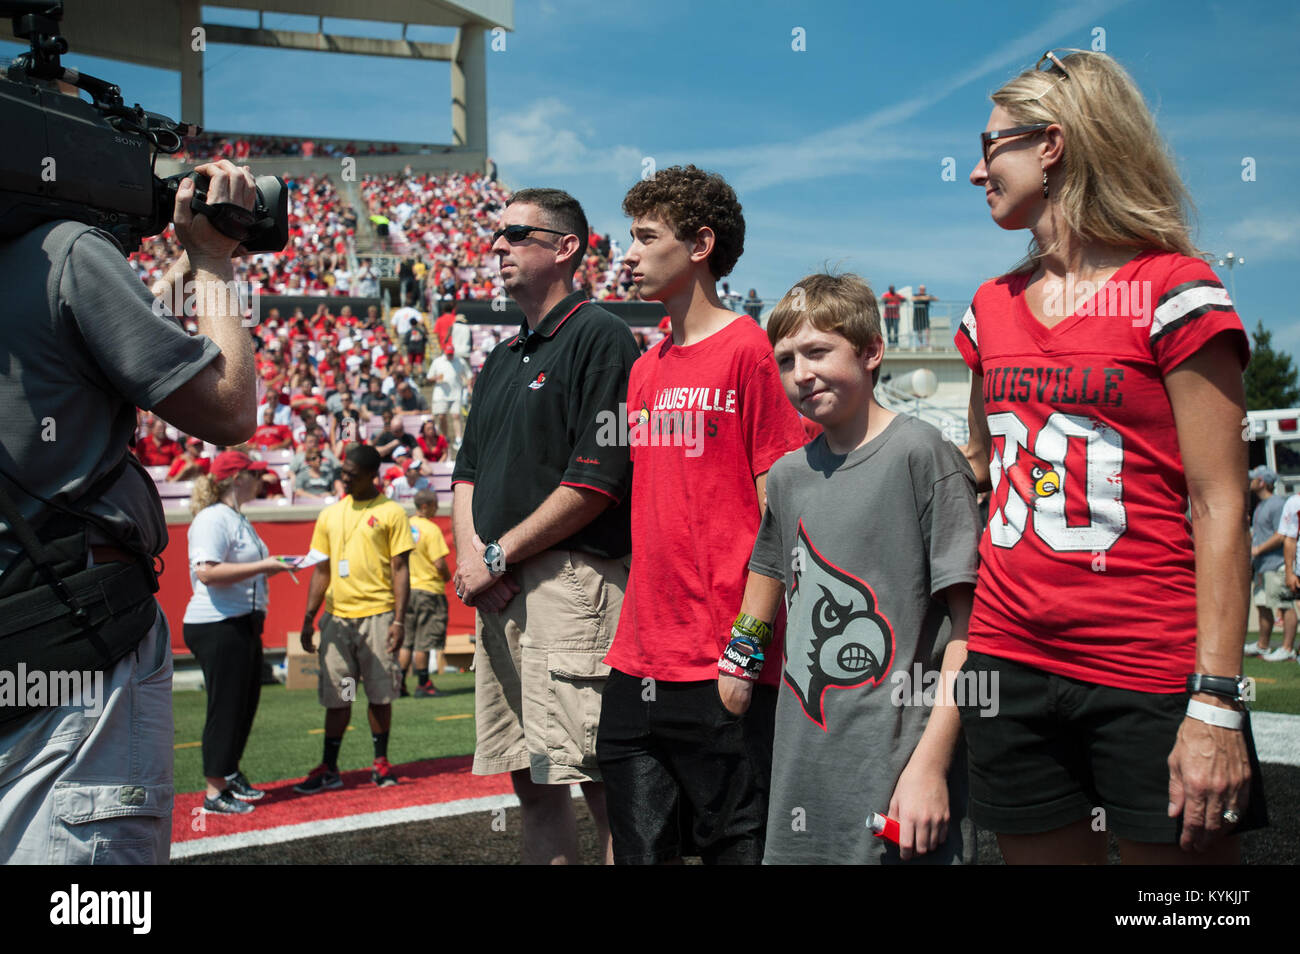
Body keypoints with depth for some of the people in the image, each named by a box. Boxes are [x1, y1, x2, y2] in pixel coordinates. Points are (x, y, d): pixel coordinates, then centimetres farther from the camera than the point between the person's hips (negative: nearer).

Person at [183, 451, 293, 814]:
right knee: (226, 706, -5)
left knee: (246, 703, 16)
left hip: (244, 624, 10)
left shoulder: (239, 519, 17)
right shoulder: (212, 519, -15)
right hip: (217, 626, -10)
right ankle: (214, 791, 2)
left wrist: (273, 565, 10)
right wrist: (263, 566, -25)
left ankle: (231, 775, 31)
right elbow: (207, 572, -27)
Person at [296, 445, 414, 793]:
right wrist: (308, 618, 10)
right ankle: (329, 769, 11)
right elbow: (321, 570, 16)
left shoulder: (391, 513, 0)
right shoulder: (330, 515, 13)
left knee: (380, 694, 3)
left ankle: (381, 763, 15)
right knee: (336, 696, 5)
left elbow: (400, 569, -3)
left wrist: (399, 620, -10)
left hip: (377, 614, -3)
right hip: (337, 616, 4)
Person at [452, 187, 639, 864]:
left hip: (572, 577, -9)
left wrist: (499, 555, -10)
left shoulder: (599, 337, -5)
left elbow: (597, 481, -14)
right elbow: (468, 472, 22)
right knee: (530, 781, 10)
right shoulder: (503, 359, 22)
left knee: (601, 780, -9)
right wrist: (471, 551, 2)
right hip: (497, 588, 9)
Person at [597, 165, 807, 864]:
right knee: (636, 848, 12)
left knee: (735, 846, 2)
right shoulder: (646, 368, 15)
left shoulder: (748, 350, -8)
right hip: (637, 668, 7)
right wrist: (636, 623, 15)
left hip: (723, 671, -7)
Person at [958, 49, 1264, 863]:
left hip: (1150, 675, -5)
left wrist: (1217, 703, -16)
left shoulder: (1173, 291, -7)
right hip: (1010, 660, 6)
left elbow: (1219, 506, -11)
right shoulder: (993, 307, 12)